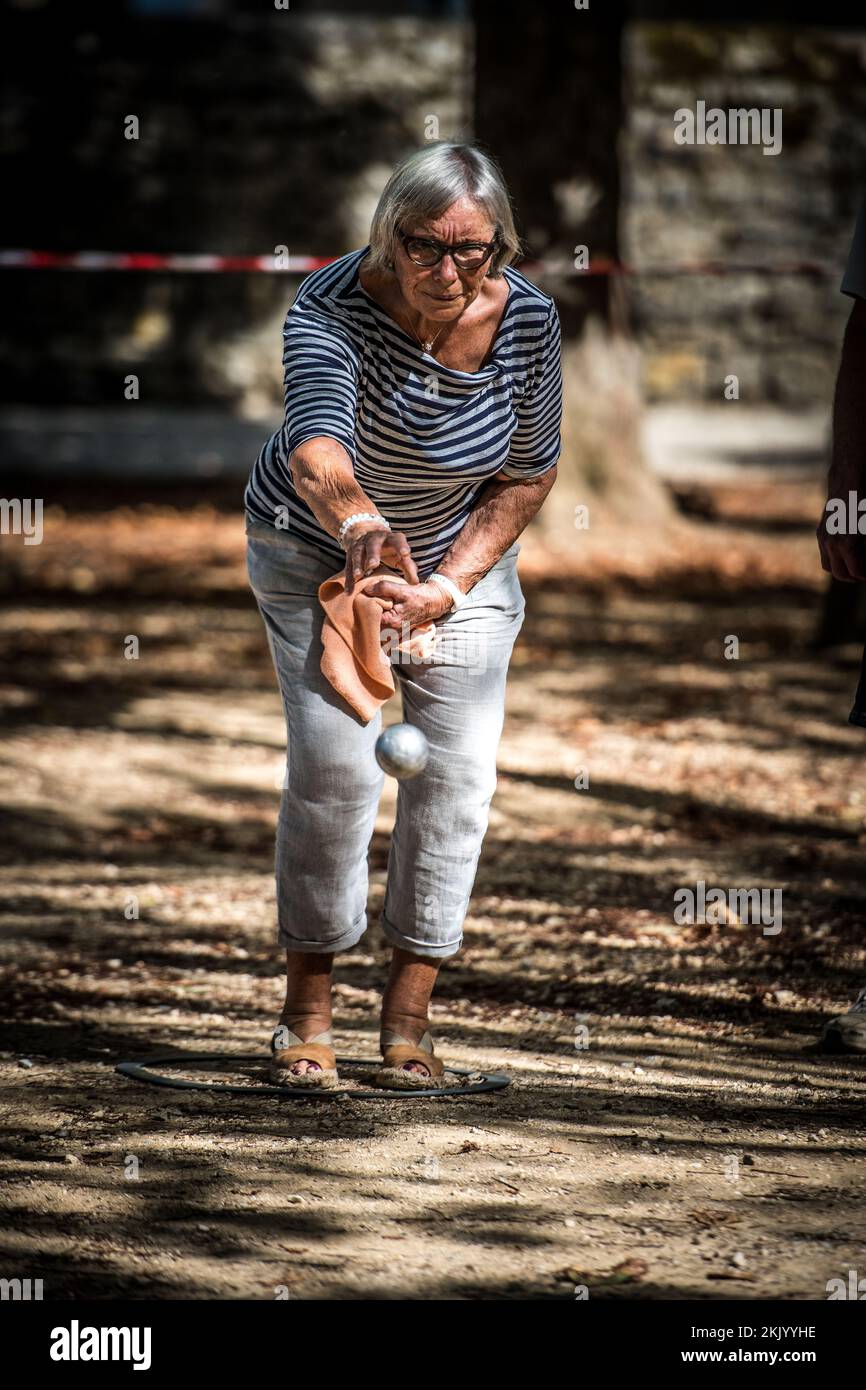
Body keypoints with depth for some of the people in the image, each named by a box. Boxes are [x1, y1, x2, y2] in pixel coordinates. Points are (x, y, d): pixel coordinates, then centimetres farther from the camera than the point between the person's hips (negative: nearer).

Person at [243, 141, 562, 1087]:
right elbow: (315, 447, -49)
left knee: (457, 770, -6)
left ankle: (408, 1018, 5)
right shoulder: (331, 308, -30)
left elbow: (527, 475, -8)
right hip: (317, 551, -3)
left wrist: (446, 588, -19)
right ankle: (308, 1009, 0)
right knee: (332, 762, -15)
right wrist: (359, 521, -70)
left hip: (464, 554, 3)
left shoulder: (526, 319, -20)